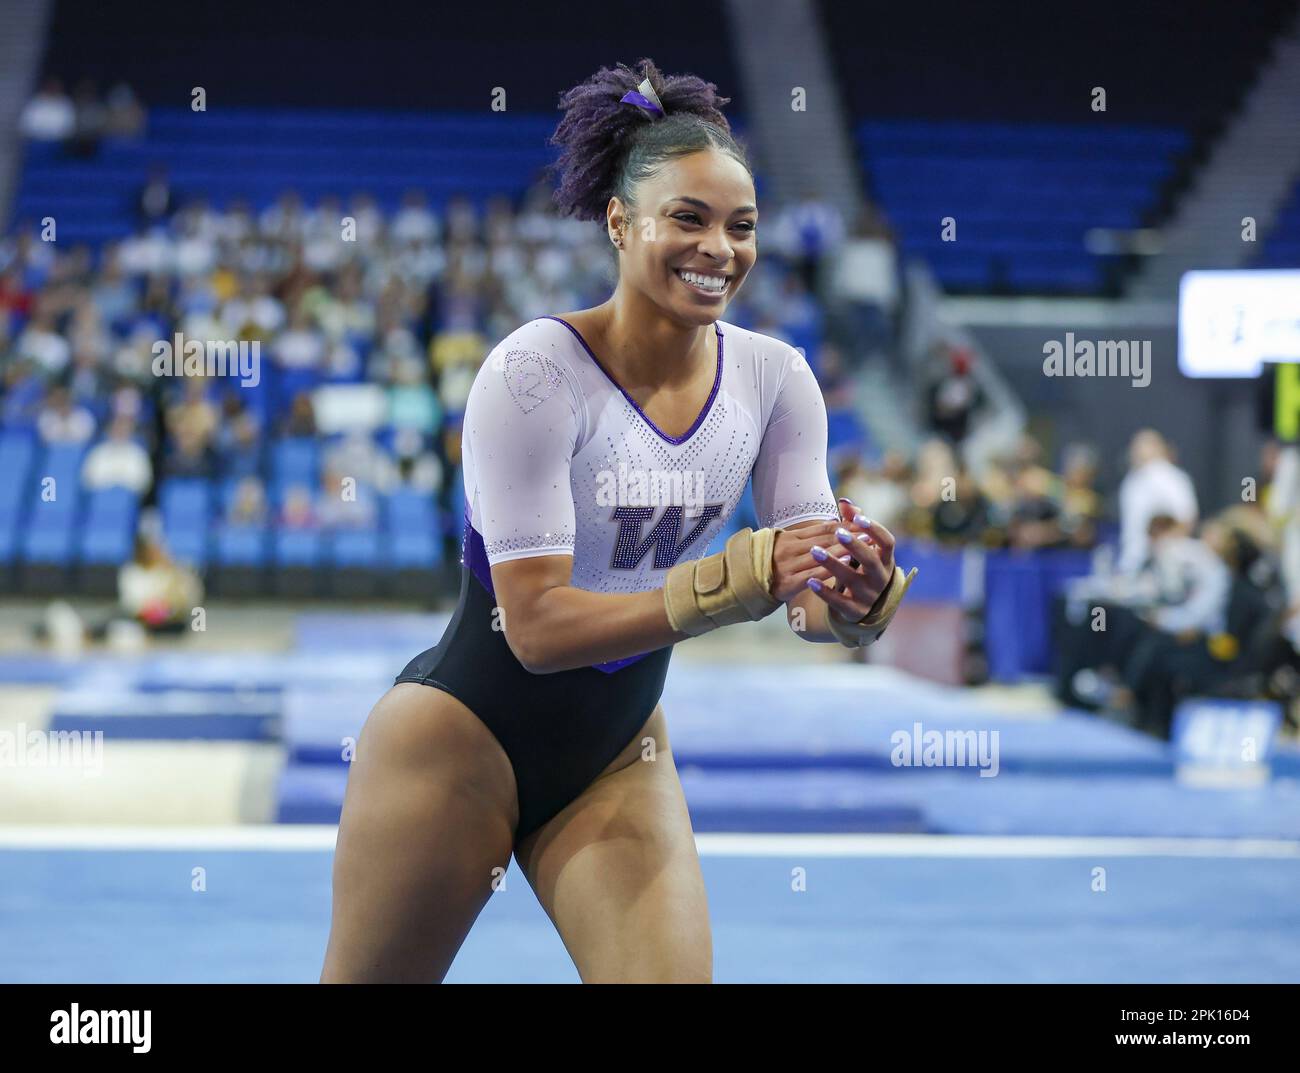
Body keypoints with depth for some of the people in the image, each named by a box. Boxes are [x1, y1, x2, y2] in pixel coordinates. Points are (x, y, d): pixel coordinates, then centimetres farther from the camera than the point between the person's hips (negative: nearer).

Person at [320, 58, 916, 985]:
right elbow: (537, 625, -28)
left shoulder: (773, 377, -6)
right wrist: (743, 577, -38)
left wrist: (854, 597, -33)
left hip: (619, 751, 5)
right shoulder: (535, 370, -22)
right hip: (465, 736, -4)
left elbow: (812, 600, -9)